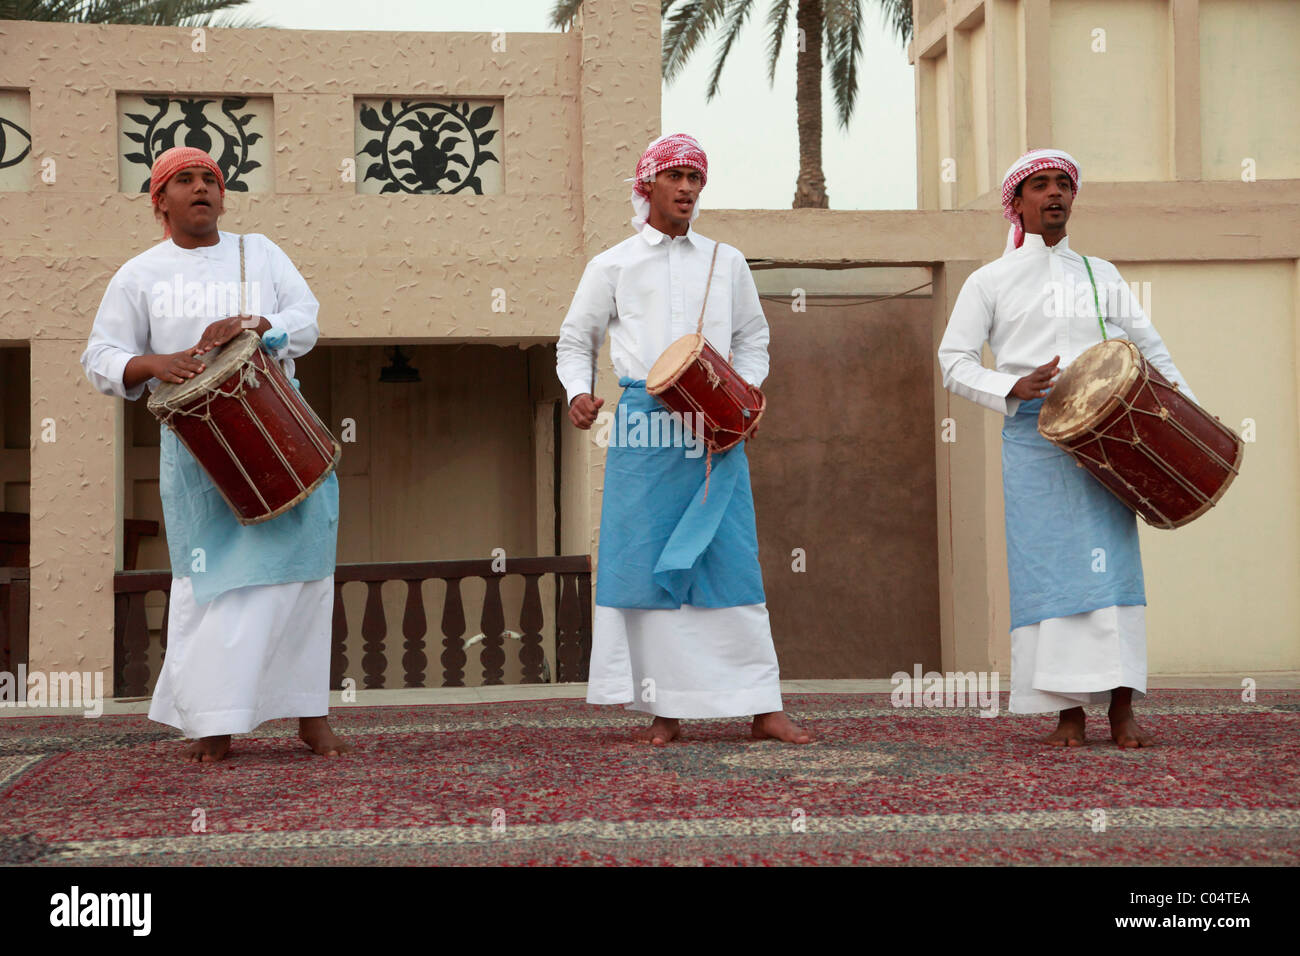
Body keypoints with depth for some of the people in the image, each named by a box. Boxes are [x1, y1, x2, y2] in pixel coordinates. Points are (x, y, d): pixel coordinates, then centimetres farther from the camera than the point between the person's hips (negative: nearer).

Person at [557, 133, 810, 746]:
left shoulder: (726, 263, 17)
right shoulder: (613, 265, 12)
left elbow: (752, 339, 22)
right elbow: (575, 341, 16)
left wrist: (746, 388, 3)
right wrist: (578, 393, -3)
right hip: (643, 418, -1)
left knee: (731, 560, -3)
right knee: (646, 562, -2)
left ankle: (763, 708, 0)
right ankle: (665, 709, 6)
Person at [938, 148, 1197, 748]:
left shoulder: (1102, 276, 19)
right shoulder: (991, 281, 12)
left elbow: (1149, 348, 17)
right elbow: (954, 361, 6)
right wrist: (1012, 388, -12)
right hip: (1032, 435, -2)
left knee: (1112, 560, -7)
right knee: (1048, 564, -6)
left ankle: (1122, 708, -5)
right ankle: (1069, 711, -2)